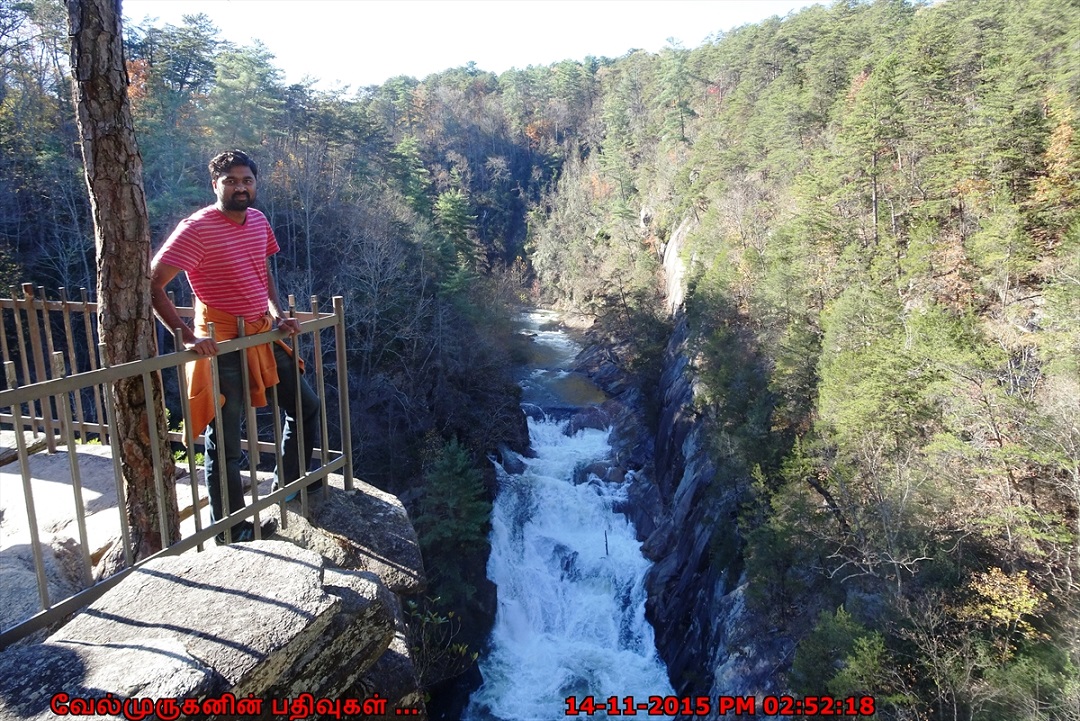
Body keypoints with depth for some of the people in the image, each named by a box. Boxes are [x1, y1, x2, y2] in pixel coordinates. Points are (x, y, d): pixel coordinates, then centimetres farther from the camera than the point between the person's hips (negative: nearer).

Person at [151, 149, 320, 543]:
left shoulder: (258, 220, 6)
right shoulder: (197, 228, -16)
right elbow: (152, 284, -20)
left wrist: (278, 314, 6)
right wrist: (187, 335, -29)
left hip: (263, 335, 8)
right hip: (222, 345, -8)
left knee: (306, 405, 18)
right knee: (225, 440, 3)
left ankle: (288, 480, 39)